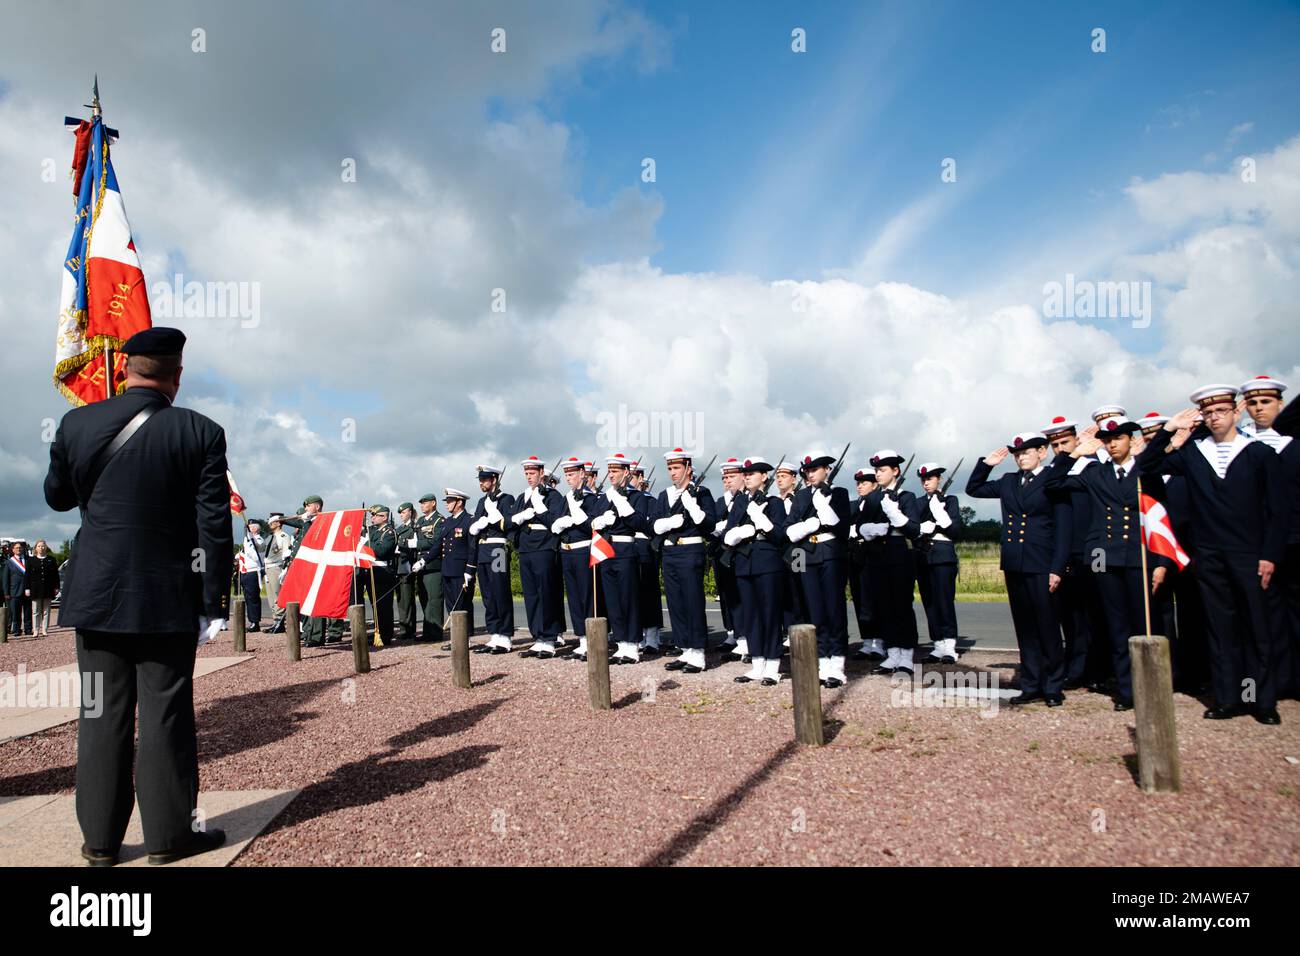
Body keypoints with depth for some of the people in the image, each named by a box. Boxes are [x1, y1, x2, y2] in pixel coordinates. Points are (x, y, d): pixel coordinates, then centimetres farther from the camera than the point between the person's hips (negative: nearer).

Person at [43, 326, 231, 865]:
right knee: (166, 714, 5)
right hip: (169, 599, -2)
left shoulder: (76, 425, -2)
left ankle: (100, 838, 20)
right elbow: (215, 526, -10)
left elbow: (57, 498, 15)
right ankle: (168, 834, 14)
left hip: (97, 595, 3)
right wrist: (213, 603, -4)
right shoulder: (201, 433, -9)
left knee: (102, 714, 11)